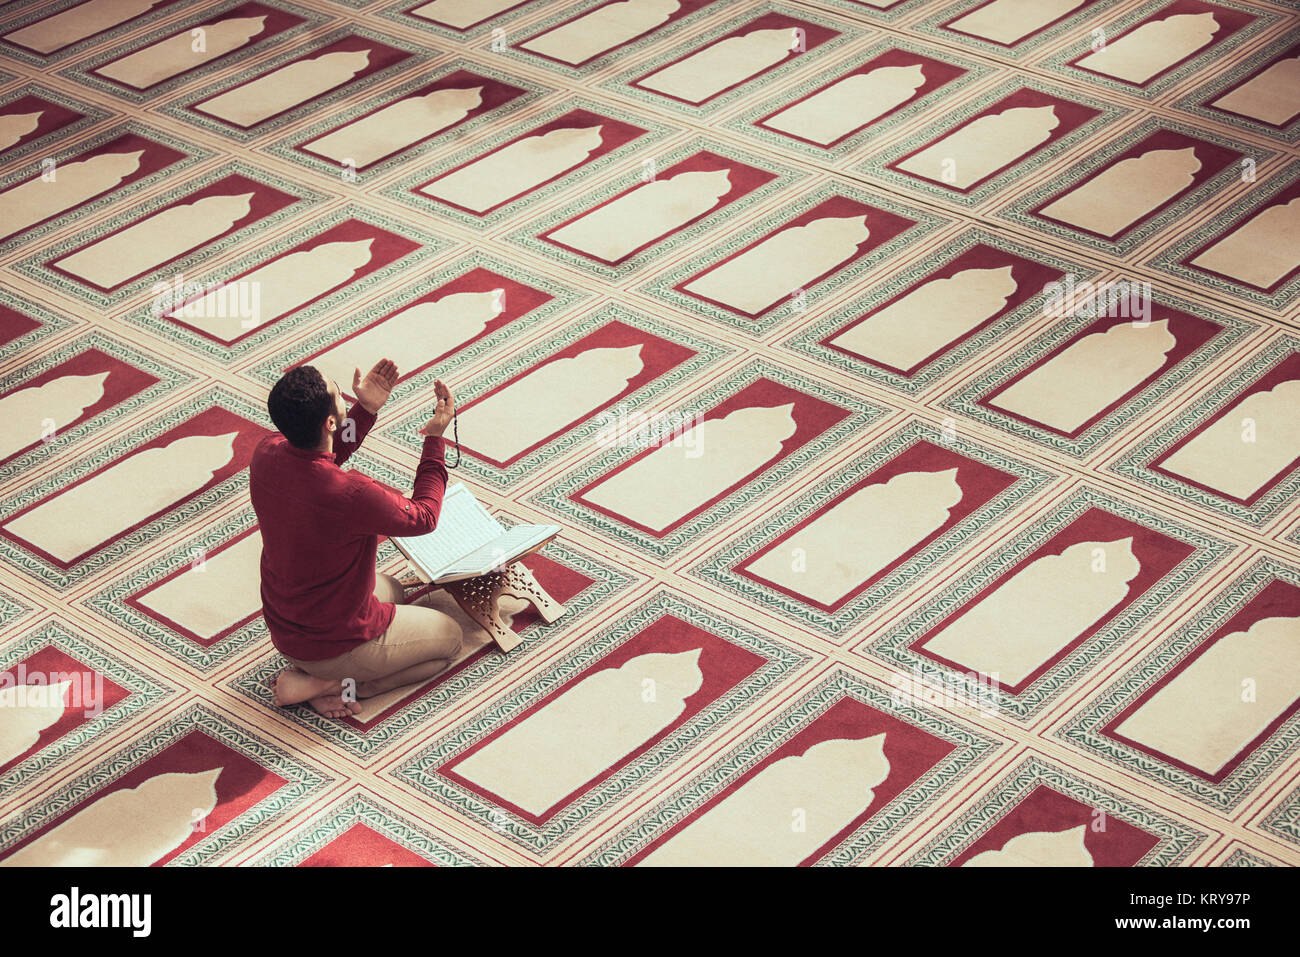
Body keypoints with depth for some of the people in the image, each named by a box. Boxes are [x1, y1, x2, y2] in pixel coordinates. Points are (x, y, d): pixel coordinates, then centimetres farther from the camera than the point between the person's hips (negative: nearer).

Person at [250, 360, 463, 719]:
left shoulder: (266, 454, -15)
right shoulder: (349, 494, -36)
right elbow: (423, 517, -15)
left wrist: (365, 410, 2)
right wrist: (434, 438, -7)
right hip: (335, 644, -7)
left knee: (391, 589, 33)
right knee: (450, 637, 17)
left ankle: (310, 670, 12)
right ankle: (326, 685, 2)